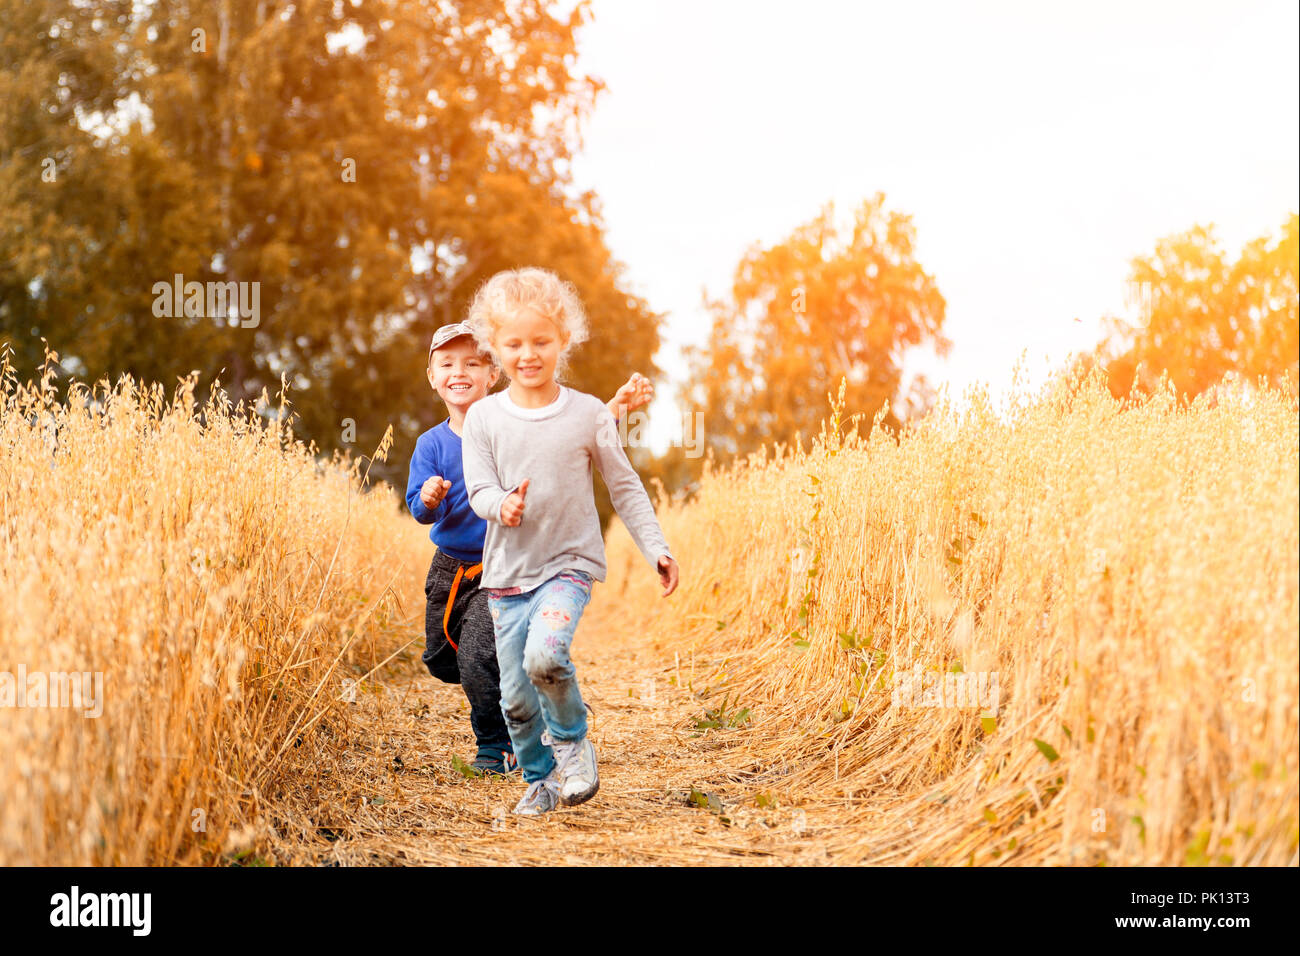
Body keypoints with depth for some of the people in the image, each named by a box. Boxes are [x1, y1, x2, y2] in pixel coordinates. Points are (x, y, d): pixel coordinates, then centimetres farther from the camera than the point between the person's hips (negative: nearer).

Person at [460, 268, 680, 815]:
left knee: (544, 655, -27)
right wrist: (502, 505, -26)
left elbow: (624, 487, 6)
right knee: (515, 695, 4)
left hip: (569, 564, -2)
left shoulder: (587, 414, -1)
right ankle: (540, 781, 27)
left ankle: (572, 739, 1)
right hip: (508, 571, 2)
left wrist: (655, 548, 1)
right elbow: (478, 489, -2)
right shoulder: (484, 418, 0)